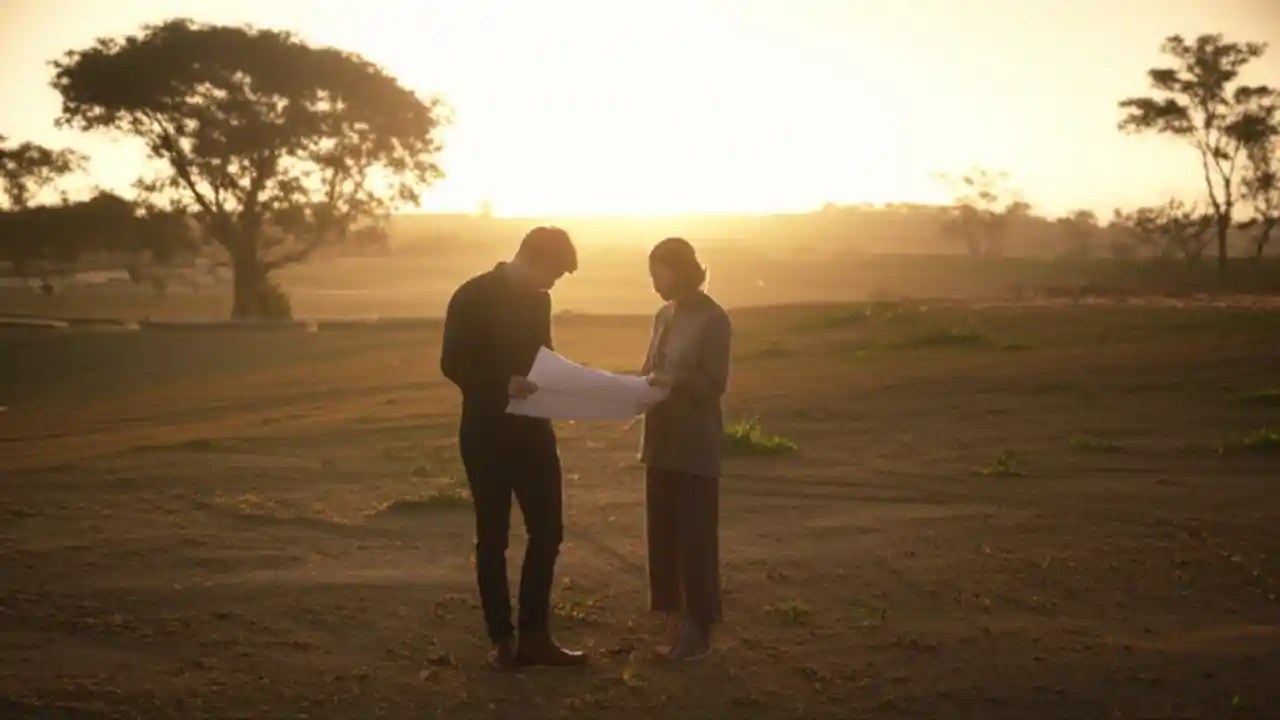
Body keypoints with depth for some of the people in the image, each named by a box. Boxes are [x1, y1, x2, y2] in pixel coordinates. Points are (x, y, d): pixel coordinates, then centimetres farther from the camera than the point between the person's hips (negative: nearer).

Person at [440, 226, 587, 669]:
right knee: (493, 538, 3)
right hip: (487, 433, -6)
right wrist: (502, 385, -28)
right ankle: (502, 639, 13)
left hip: (533, 430, 6)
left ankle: (534, 636, 12)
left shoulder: (537, 300, 10)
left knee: (547, 531, 4)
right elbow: (452, 364, -14)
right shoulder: (473, 297, -10)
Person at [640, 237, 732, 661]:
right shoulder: (664, 316, 12)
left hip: (695, 447, -7)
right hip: (661, 442, 8)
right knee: (663, 535, 10)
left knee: (695, 537, -1)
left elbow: (714, 384, -15)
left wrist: (669, 381, -30)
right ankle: (676, 623, 19)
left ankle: (699, 630, 8)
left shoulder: (713, 319, -11)